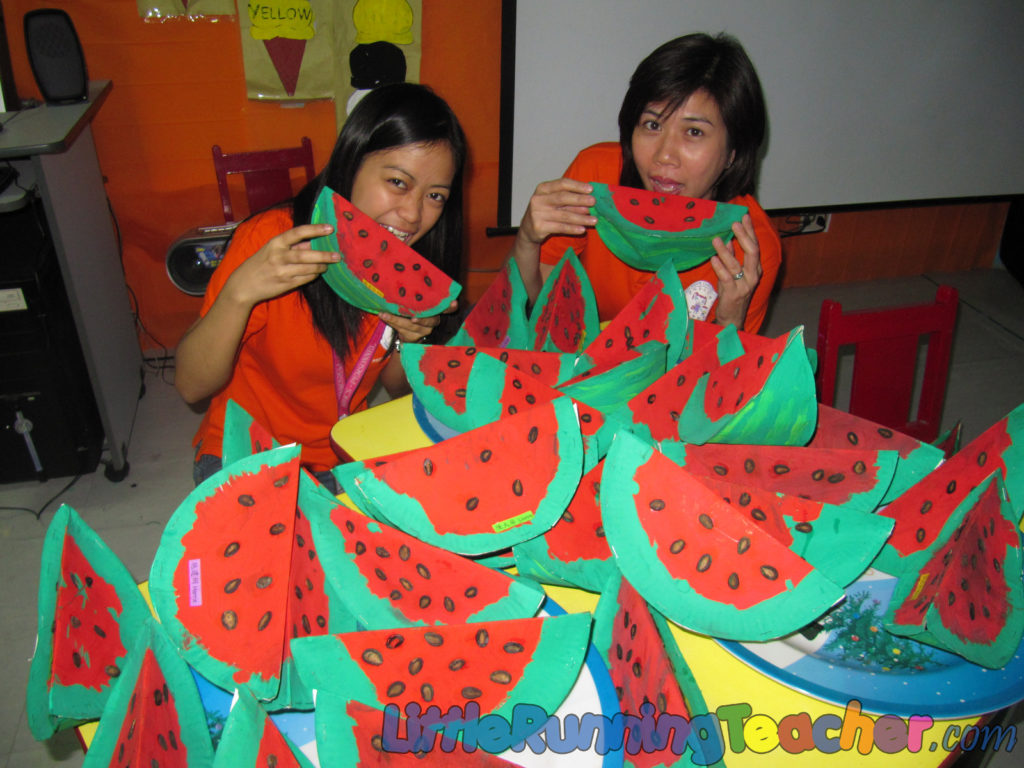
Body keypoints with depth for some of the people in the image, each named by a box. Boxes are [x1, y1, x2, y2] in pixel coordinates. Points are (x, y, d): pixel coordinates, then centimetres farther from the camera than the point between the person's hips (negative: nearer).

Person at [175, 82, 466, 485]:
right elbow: (191, 386, -18)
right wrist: (240, 293, -35)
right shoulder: (270, 238, -20)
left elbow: (396, 387, 6)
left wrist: (411, 338, -17)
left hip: (345, 457, 5)